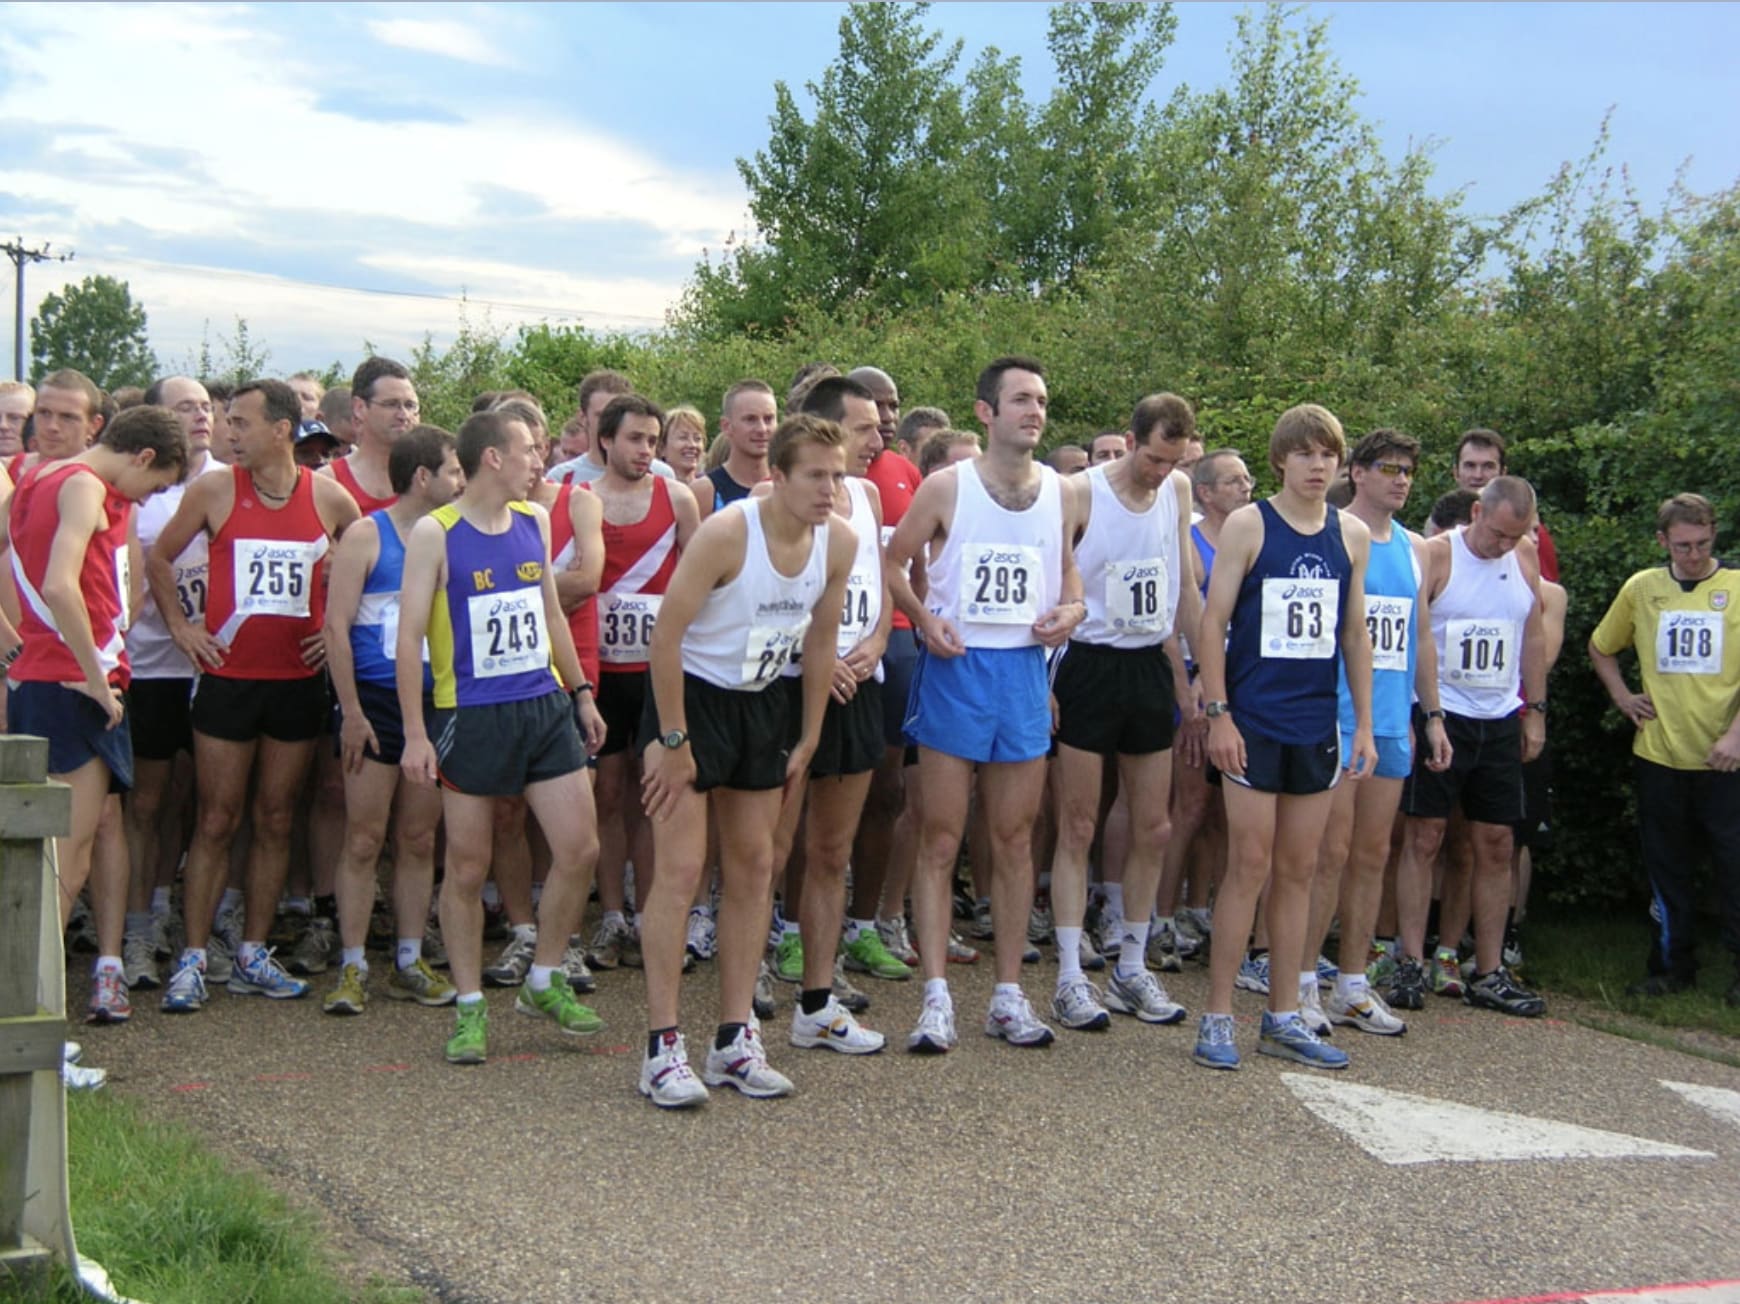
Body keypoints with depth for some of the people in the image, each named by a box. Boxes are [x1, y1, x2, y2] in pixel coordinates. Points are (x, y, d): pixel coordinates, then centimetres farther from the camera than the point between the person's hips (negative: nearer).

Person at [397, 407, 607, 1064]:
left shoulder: (535, 521, 9)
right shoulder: (435, 533, -8)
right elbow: (409, 634, -9)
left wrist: (581, 692, 18)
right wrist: (414, 734, -14)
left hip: (545, 705, 5)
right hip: (471, 715, -5)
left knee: (580, 849, 1)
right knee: (468, 869, 3)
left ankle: (544, 982, 19)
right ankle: (470, 1007, 16)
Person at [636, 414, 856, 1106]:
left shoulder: (839, 542, -5)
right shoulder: (727, 533, -23)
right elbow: (666, 634, -20)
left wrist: (808, 736, 10)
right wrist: (673, 740, -19)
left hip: (760, 704, 6)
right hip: (691, 696, -6)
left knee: (754, 868, 8)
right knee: (680, 871, -9)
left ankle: (735, 1039, 16)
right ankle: (663, 1048, -4)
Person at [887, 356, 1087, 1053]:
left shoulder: (1062, 492, 7)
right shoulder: (946, 486, -4)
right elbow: (892, 561, 2)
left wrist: (1071, 610, -1)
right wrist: (924, 620, -13)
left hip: (1024, 671, 4)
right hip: (955, 669, -4)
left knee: (1014, 840, 9)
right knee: (940, 839, -2)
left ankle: (1008, 994, 17)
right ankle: (936, 996, 1)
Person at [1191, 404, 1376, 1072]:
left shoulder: (1353, 535, 8)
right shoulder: (1248, 525, -3)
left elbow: (1355, 634, 13)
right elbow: (1213, 622, -5)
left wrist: (1364, 724, 9)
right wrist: (1218, 713, -11)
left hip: (1317, 726, 4)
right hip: (1254, 722, -4)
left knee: (1298, 871, 9)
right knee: (1249, 866, -4)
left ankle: (1283, 1017, 17)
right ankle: (1218, 1018, 4)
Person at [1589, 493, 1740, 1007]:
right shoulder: (1641, 588, 6)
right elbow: (1600, 647, 21)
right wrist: (1621, 696, 8)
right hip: (1658, 754, 3)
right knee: (1667, 868, 10)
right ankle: (1672, 965, 21)